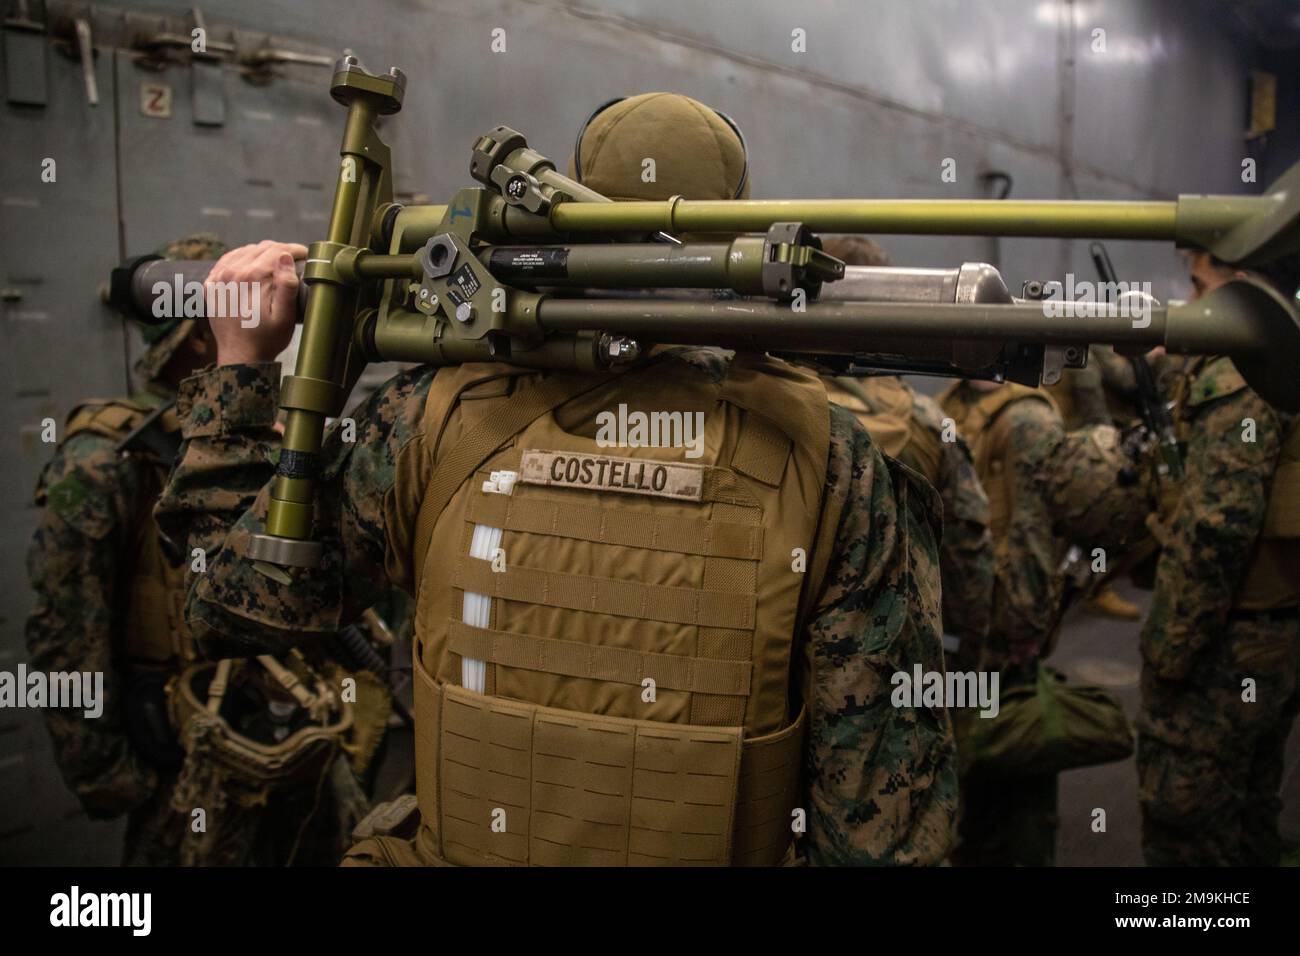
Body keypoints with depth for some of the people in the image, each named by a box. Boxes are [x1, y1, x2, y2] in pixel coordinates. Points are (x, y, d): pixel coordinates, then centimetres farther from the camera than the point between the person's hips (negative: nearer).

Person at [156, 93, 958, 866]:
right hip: (728, 845, 0)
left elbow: (240, 599, -2)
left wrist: (239, 371, 5)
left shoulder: (438, 418, -15)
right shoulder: (833, 462, -17)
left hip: (460, 847, 1)